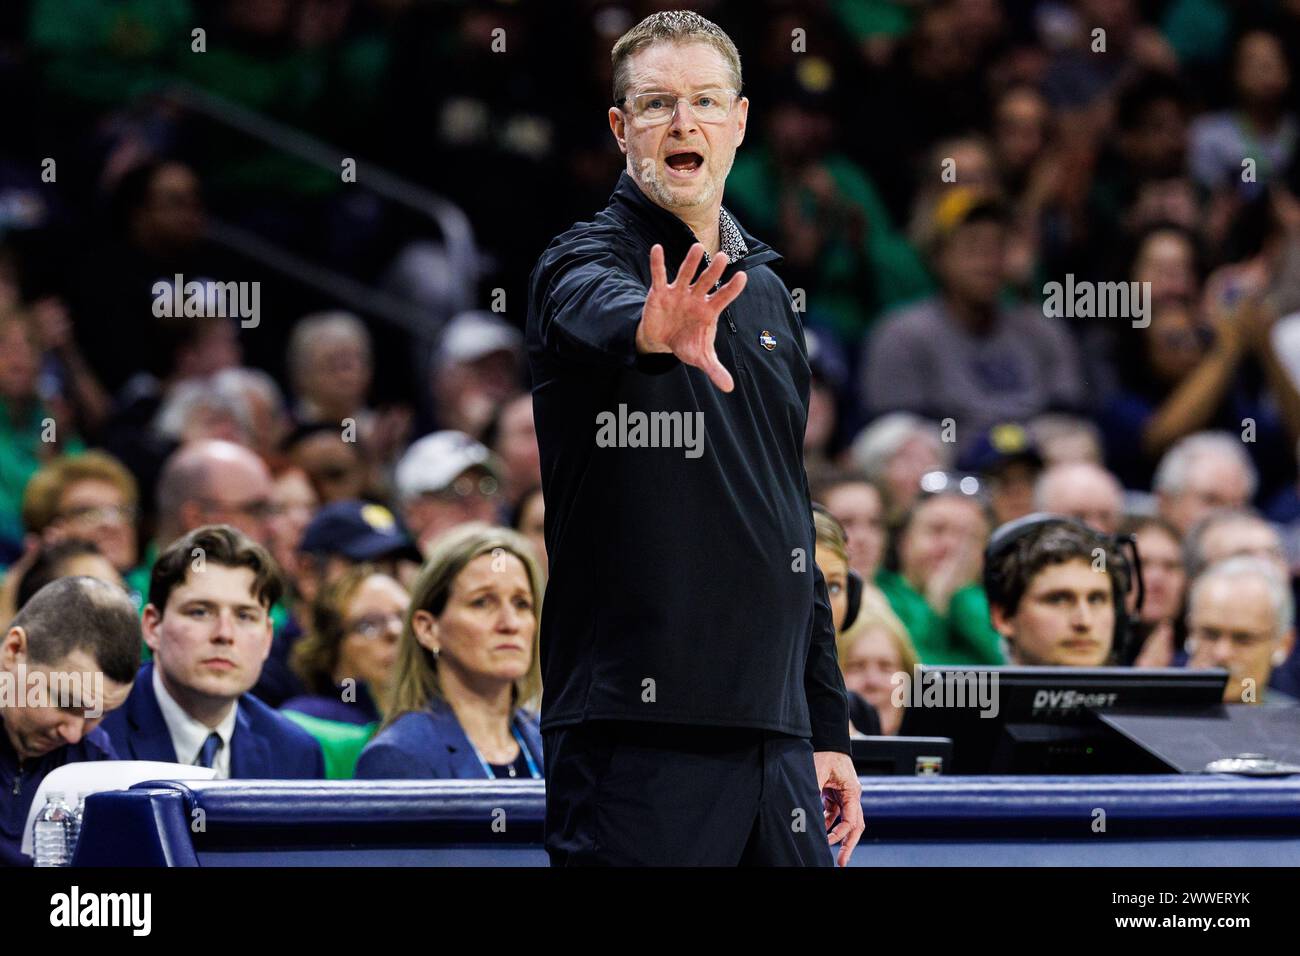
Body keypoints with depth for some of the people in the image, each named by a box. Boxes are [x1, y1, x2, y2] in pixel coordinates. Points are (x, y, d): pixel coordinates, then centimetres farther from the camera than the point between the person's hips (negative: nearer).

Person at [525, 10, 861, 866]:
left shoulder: (764, 292, 18)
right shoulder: (586, 266, -3)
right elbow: (601, 311, -30)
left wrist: (827, 725, 19)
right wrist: (652, 333, -54)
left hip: (773, 732, 7)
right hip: (638, 728, -6)